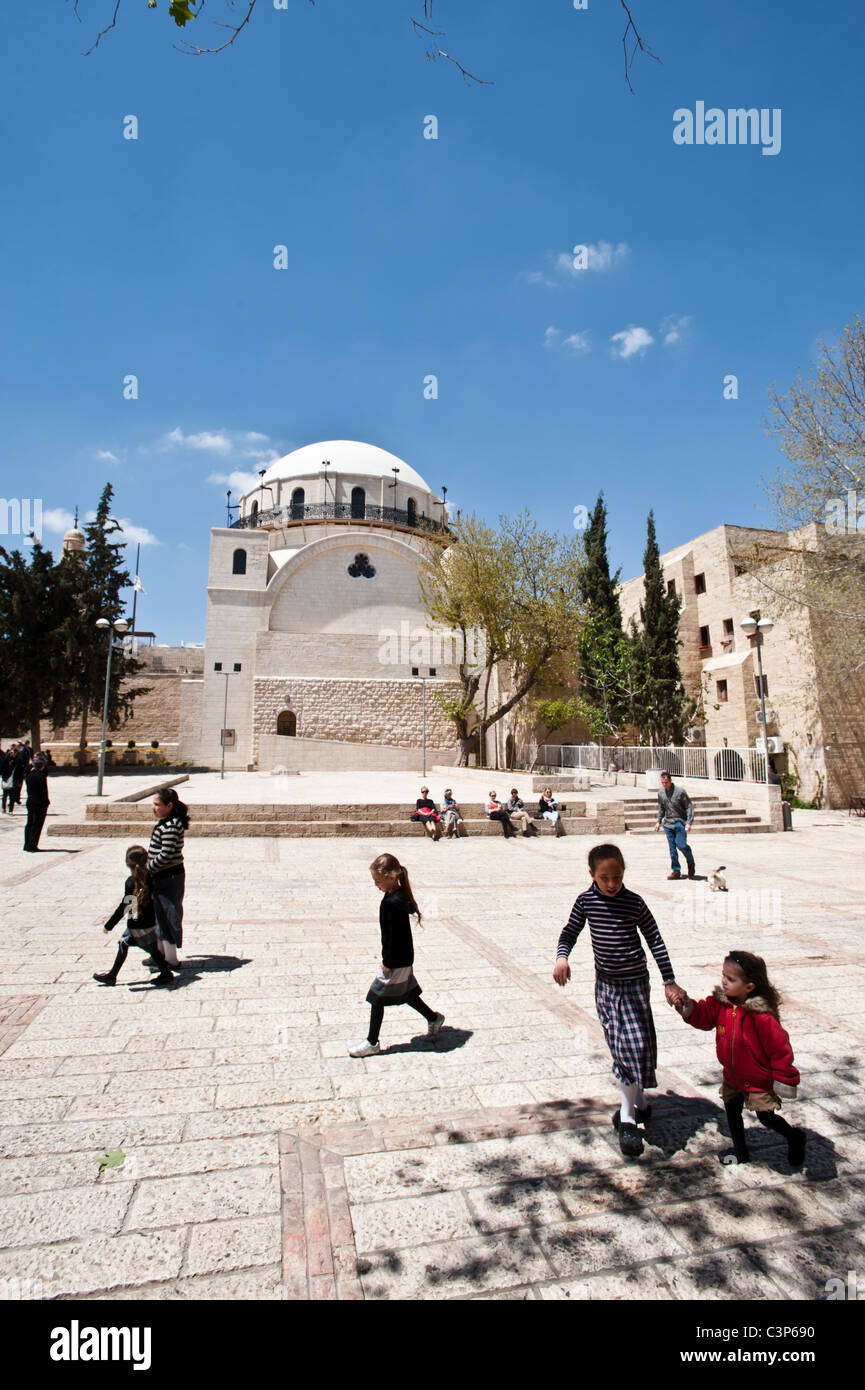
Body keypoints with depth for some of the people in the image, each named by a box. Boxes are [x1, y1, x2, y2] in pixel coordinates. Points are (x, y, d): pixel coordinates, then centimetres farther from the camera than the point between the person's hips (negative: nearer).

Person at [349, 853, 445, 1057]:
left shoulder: (394, 903, -29)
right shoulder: (400, 895, 0)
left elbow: (395, 936, -26)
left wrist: (387, 961, -15)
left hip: (396, 961, -9)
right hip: (403, 958, 9)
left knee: (377, 998, 4)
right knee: (405, 992, 24)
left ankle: (372, 1043, 19)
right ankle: (433, 1018, 40)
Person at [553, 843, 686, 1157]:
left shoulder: (634, 903, -12)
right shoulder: (586, 901, -6)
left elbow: (655, 940, -5)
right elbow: (570, 932, 4)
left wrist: (669, 982, -5)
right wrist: (562, 957, -15)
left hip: (634, 981, -2)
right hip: (605, 982, 2)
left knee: (635, 1044, -4)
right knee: (620, 1048, 7)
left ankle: (627, 1118, 11)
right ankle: (637, 1103, 25)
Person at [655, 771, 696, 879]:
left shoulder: (680, 791, -11)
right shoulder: (661, 793, 4)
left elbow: (689, 806, -7)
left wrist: (689, 822, -14)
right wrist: (659, 821, 16)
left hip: (680, 822, -4)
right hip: (668, 823, 5)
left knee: (681, 844, -11)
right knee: (672, 847, 4)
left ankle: (691, 863, 17)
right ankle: (675, 870, 11)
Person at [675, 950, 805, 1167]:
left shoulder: (762, 1016, -30)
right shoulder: (721, 1003, -12)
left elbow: (779, 1047, -22)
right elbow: (704, 1015, -5)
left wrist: (784, 1078, -15)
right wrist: (688, 1008, -25)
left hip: (759, 1080, -6)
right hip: (732, 1075, 6)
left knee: (766, 1117, 8)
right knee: (731, 1110, 16)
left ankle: (794, 1137, 38)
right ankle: (740, 1151, 38)